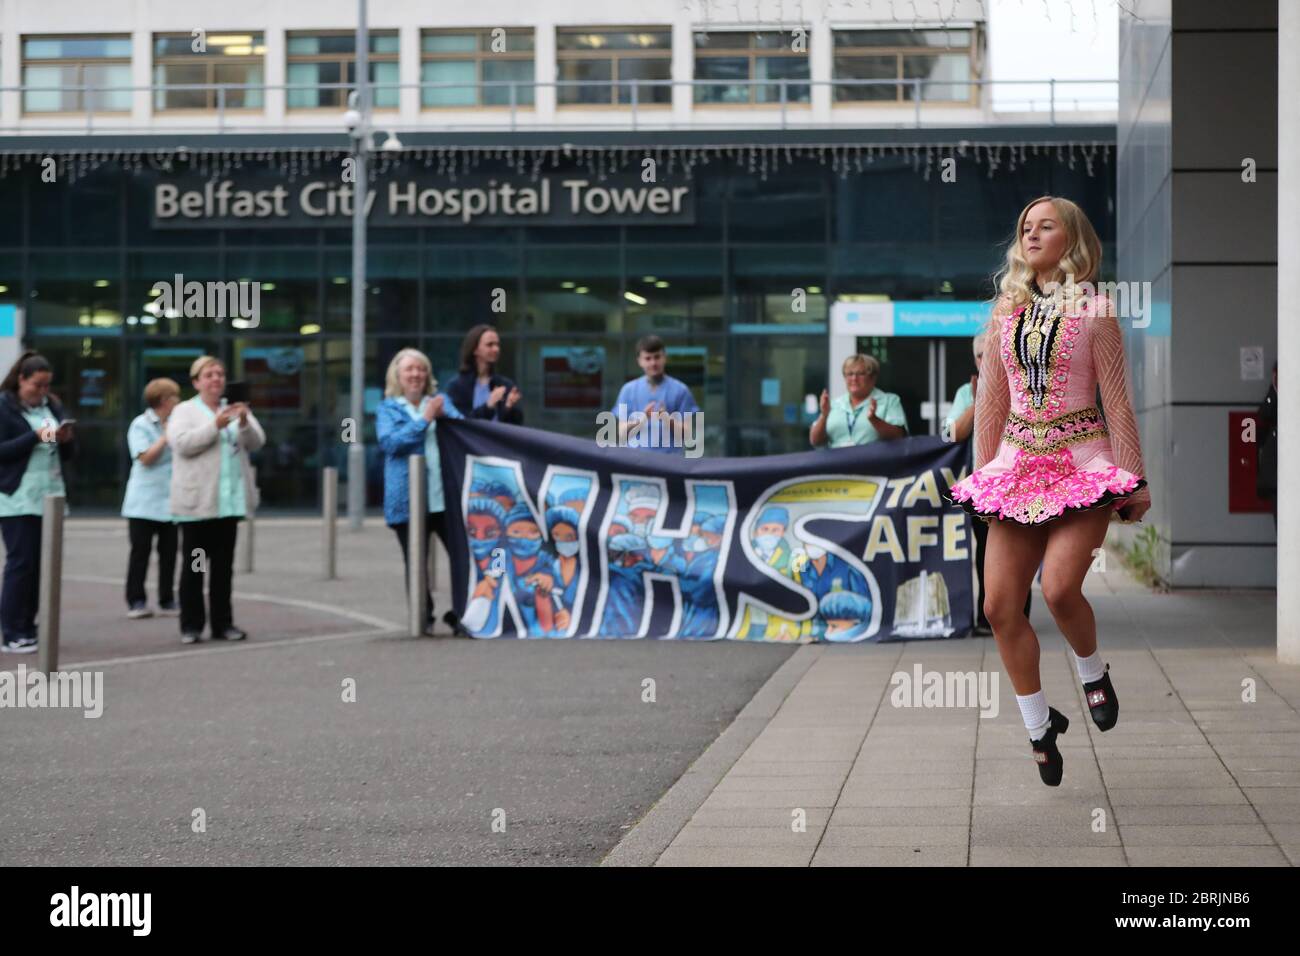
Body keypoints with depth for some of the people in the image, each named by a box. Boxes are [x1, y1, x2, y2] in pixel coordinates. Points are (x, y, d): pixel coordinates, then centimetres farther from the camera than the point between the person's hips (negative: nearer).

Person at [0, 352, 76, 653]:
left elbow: (68, 454, 17)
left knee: (38, 565, 5)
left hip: (49, 497, 6)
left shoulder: (52, 406, 13)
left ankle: (27, 628, 11)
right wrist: (35, 437, -19)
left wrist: (67, 440, -5)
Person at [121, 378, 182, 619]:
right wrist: (166, 436, -12)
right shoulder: (141, 425, -5)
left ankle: (167, 601, 11)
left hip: (170, 500, 5)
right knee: (140, 551, -1)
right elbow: (146, 457, -15)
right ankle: (136, 601, 2)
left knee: (169, 552, 5)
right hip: (144, 502, -5)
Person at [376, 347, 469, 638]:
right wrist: (424, 419, -14)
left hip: (446, 495, 2)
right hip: (409, 499, -2)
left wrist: (445, 415, -9)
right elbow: (389, 442, -9)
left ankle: (460, 616, 3)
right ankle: (423, 618, 13)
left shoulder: (441, 400, 16)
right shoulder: (388, 408, 7)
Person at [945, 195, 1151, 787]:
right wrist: (983, 473, 13)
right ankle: (1039, 727, 13)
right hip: (1019, 461, 5)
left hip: (1082, 459, -5)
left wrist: (1133, 479, -6)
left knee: (1059, 588, -23)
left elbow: (1117, 402, -3)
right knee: (999, 606, -3)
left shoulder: (1093, 310, -2)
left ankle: (1092, 672, 9)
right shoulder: (1006, 310, 11)